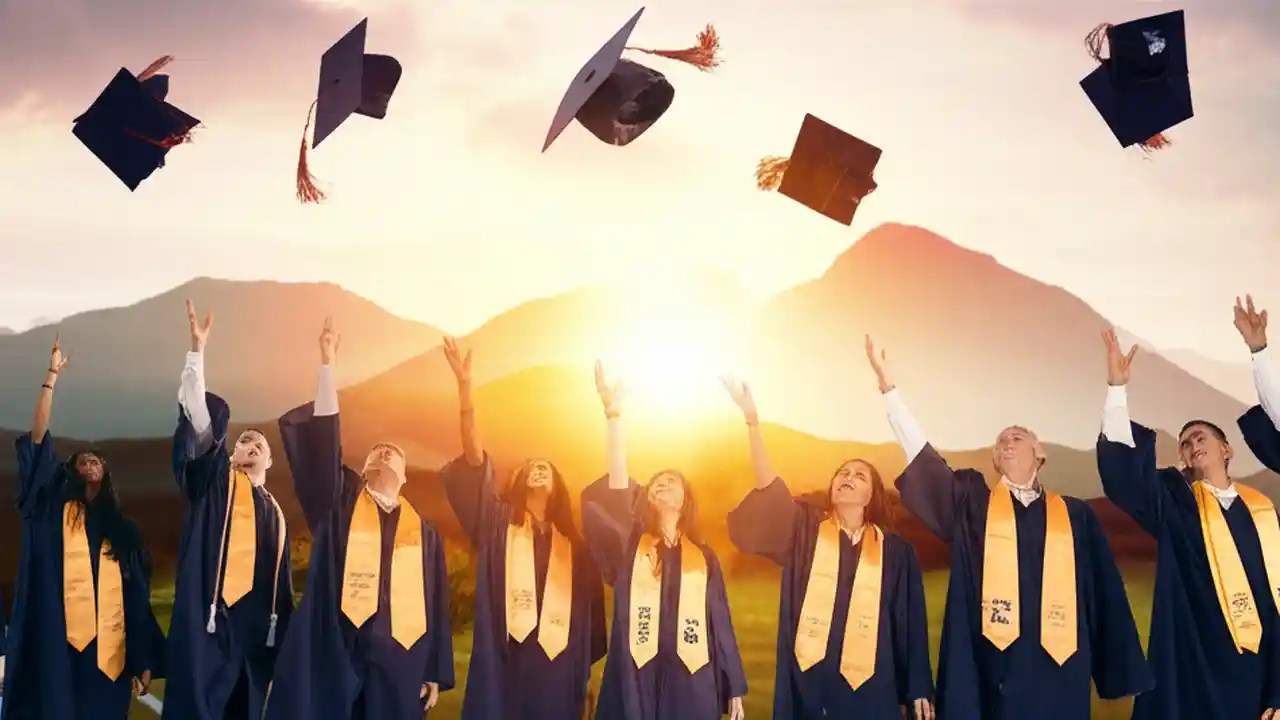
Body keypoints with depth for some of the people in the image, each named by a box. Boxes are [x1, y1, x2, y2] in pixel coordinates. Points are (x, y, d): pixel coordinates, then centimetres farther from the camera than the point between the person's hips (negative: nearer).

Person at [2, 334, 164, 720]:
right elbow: (38, 442, 1)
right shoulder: (54, 511, 12)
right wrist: (52, 377, -4)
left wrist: (144, 660, 4)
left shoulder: (124, 531, 17)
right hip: (59, 648, -2)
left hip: (109, 653, 2)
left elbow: (138, 601, 12)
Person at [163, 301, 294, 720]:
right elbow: (198, 417, -3)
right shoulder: (214, 481, 10)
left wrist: (281, 640, 14)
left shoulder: (275, 513, 23)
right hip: (209, 618, -5)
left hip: (257, 626, 5)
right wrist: (198, 350, -12)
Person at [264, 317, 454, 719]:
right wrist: (328, 364, -5)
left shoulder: (423, 531, 15)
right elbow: (323, 439, 0)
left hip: (400, 657, 2)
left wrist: (436, 672, 8)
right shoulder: (341, 504, 11)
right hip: (336, 652, -2)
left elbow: (436, 605, 14)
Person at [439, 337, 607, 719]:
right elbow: (474, 464, -5)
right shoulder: (498, 524, 9)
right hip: (505, 664, -2)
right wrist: (465, 387, -16)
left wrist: (583, 675, 8)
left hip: (557, 670, 3)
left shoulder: (571, 545, 16)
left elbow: (589, 618, 15)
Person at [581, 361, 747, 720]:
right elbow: (616, 490, -6)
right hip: (637, 678, -1)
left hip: (693, 680, 1)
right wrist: (613, 413, -13)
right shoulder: (630, 545, 8)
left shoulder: (705, 557, 12)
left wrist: (735, 688, 7)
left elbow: (721, 622, 11)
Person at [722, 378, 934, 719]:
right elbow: (771, 490, -8)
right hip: (809, 681, 0)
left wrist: (919, 689, 6)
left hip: (871, 686, 0)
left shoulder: (895, 551, 9)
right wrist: (752, 421, -20)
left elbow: (911, 622, 9)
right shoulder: (805, 529, 8)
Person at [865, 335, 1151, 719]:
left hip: (1059, 663, 1)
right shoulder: (973, 504, 12)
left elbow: (1105, 594, 11)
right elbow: (921, 453, 6)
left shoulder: (1076, 515, 14)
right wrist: (887, 384, 1)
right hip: (997, 659, -1)